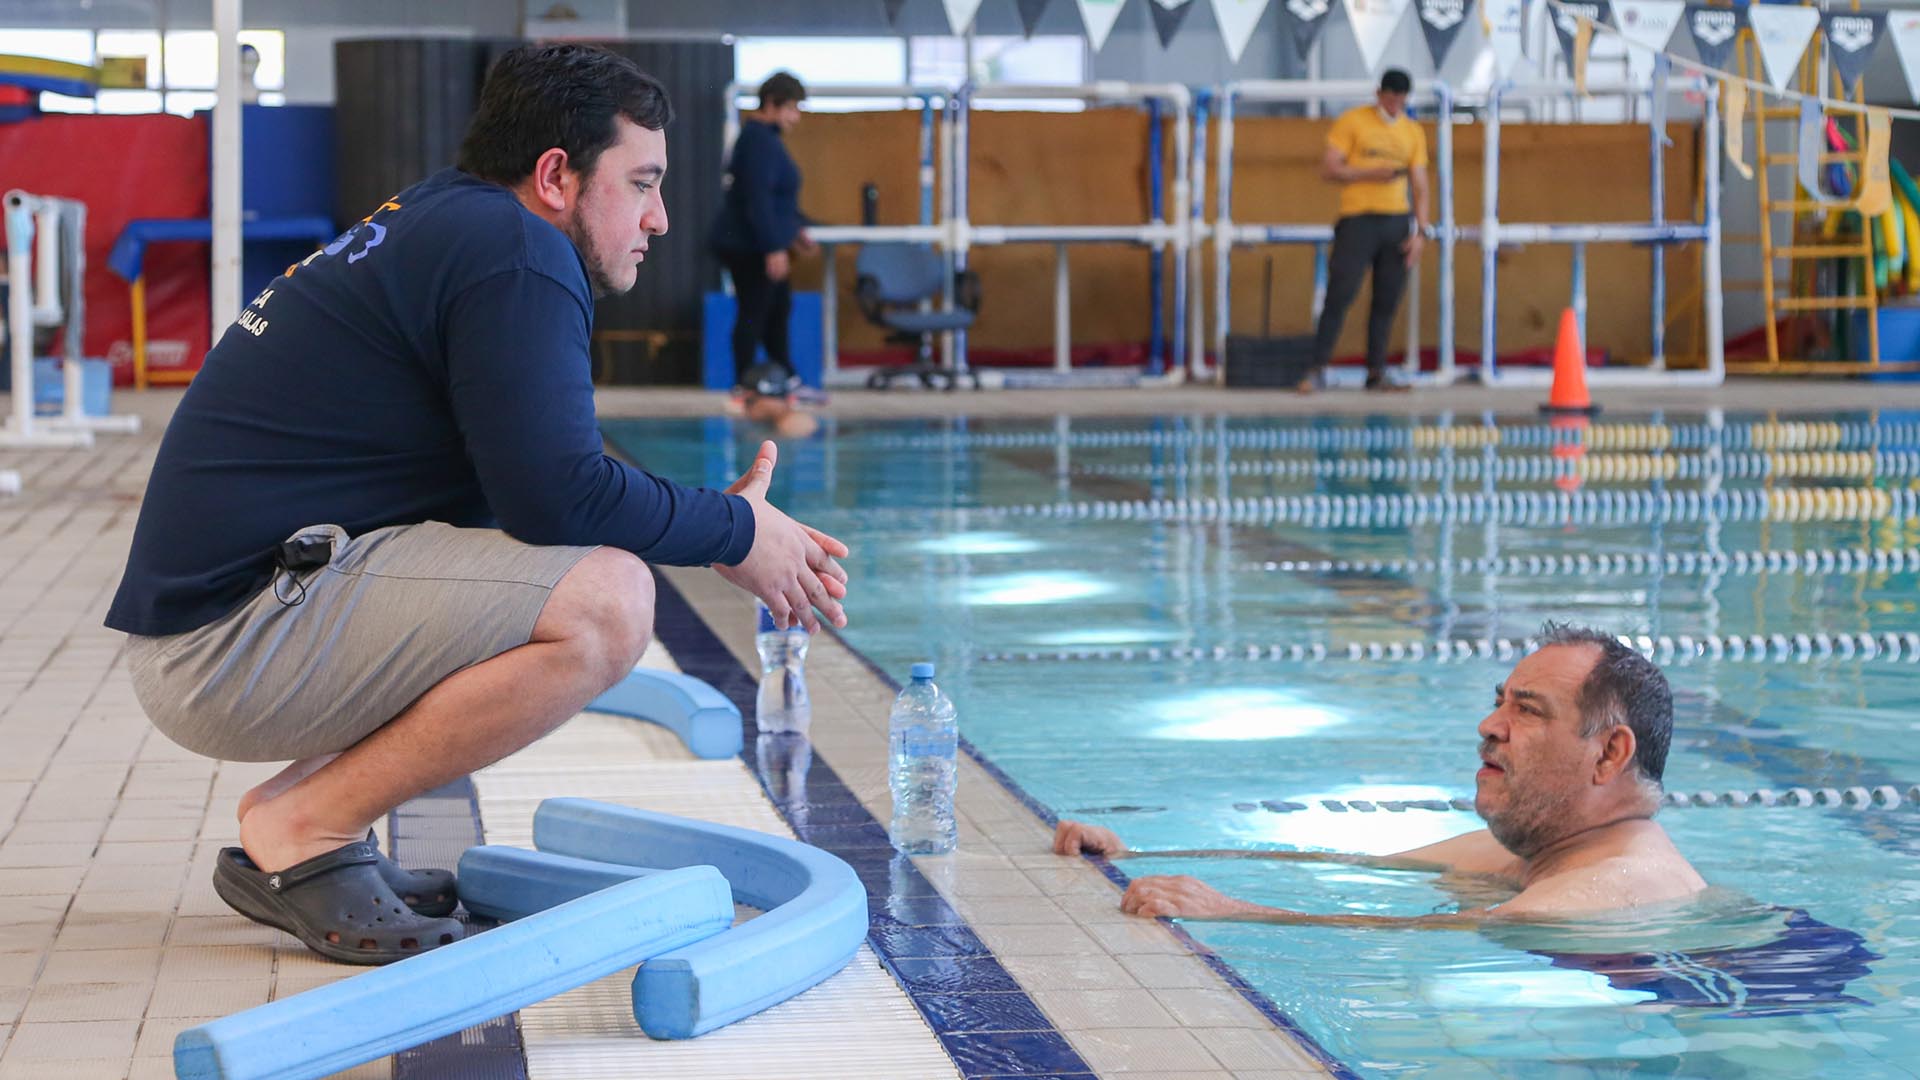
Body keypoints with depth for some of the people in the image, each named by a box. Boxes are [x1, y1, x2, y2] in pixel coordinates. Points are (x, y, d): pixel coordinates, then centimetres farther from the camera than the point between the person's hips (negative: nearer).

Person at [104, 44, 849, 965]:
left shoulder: (437, 224, 20)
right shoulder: (516, 251, -11)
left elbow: (529, 480, 24)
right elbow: (558, 497, -19)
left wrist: (726, 525, 17)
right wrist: (735, 533, -2)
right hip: (232, 645, -10)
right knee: (606, 602, -22)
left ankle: (303, 811, 11)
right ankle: (302, 831, -10)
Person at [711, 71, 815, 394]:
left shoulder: (764, 136, 15)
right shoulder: (760, 140, -19)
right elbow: (758, 198, -25)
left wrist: (796, 229, 25)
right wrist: (774, 248, -25)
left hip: (753, 246, 11)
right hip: (749, 246, -11)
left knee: (779, 308, 15)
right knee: (753, 312, -6)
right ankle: (743, 385, 0)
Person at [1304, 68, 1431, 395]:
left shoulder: (1414, 132, 14)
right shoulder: (1352, 122, 2)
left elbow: (1420, 187, 13)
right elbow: (1329, 168, -3)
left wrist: (1420, 231, 3)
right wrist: (1370, 173, -14)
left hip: (1397, 221, 4)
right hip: (1358, 218, -4)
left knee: (1387, 300, 2)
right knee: (1340, 295, -10)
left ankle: (1376, 371, 8)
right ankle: (1318, 369, -8)